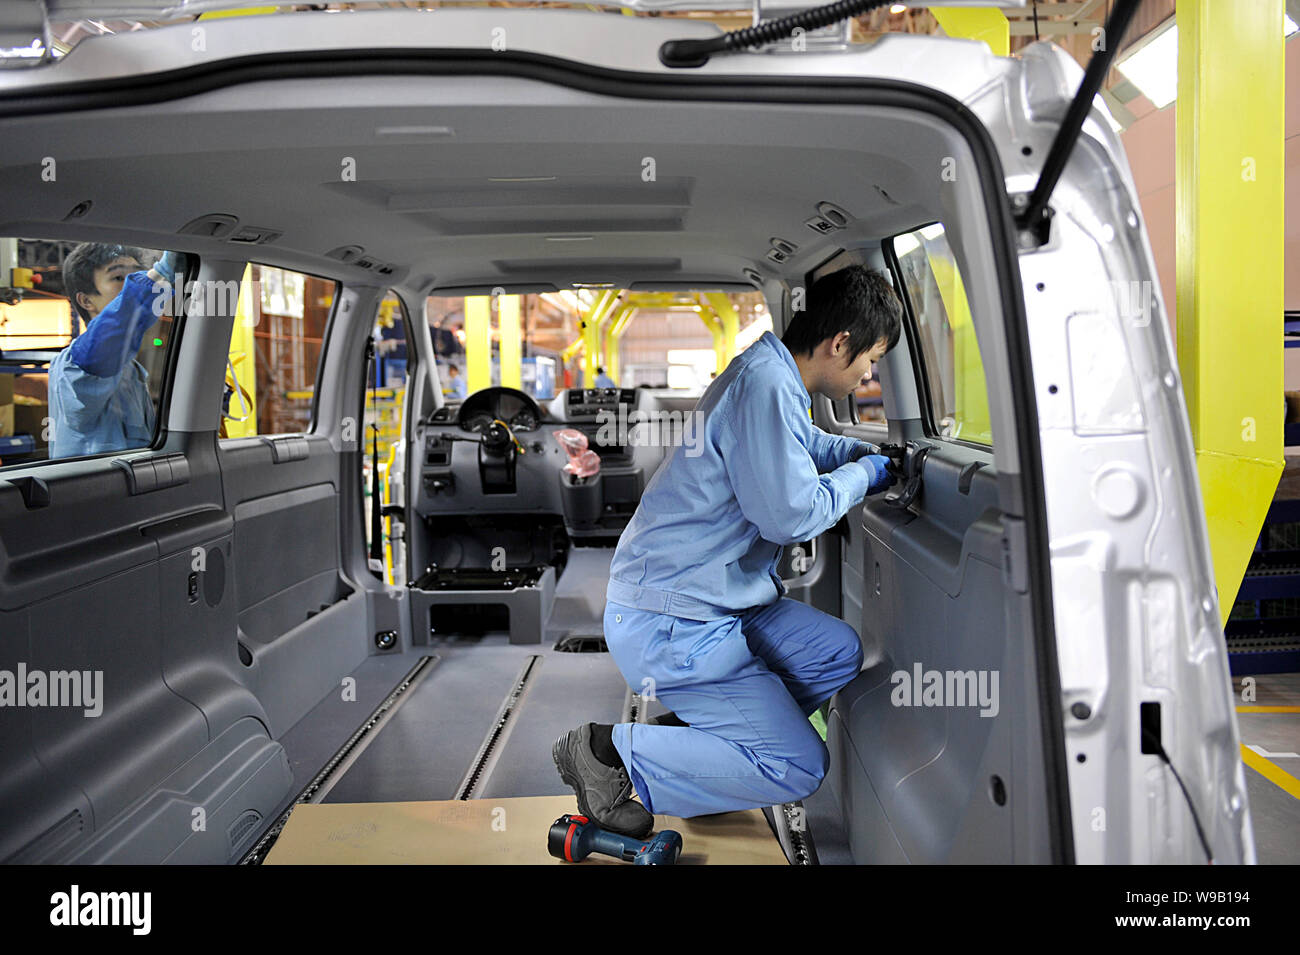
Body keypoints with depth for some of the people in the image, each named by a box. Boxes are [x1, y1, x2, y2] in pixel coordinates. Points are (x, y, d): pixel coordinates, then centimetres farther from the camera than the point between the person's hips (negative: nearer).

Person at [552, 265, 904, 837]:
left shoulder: (771, 374, 13)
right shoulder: (765, 385, -21)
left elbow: (810, 447, 34)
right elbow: (792, 514, -21)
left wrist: (883, 457, 19)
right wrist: (863, 475, -4)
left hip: (709, 603, 11)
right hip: (669, 623, -11)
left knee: (838, 652, 16)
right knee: (798, 767, -8)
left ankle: (694, 732, 12)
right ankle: (611, 752, -5)